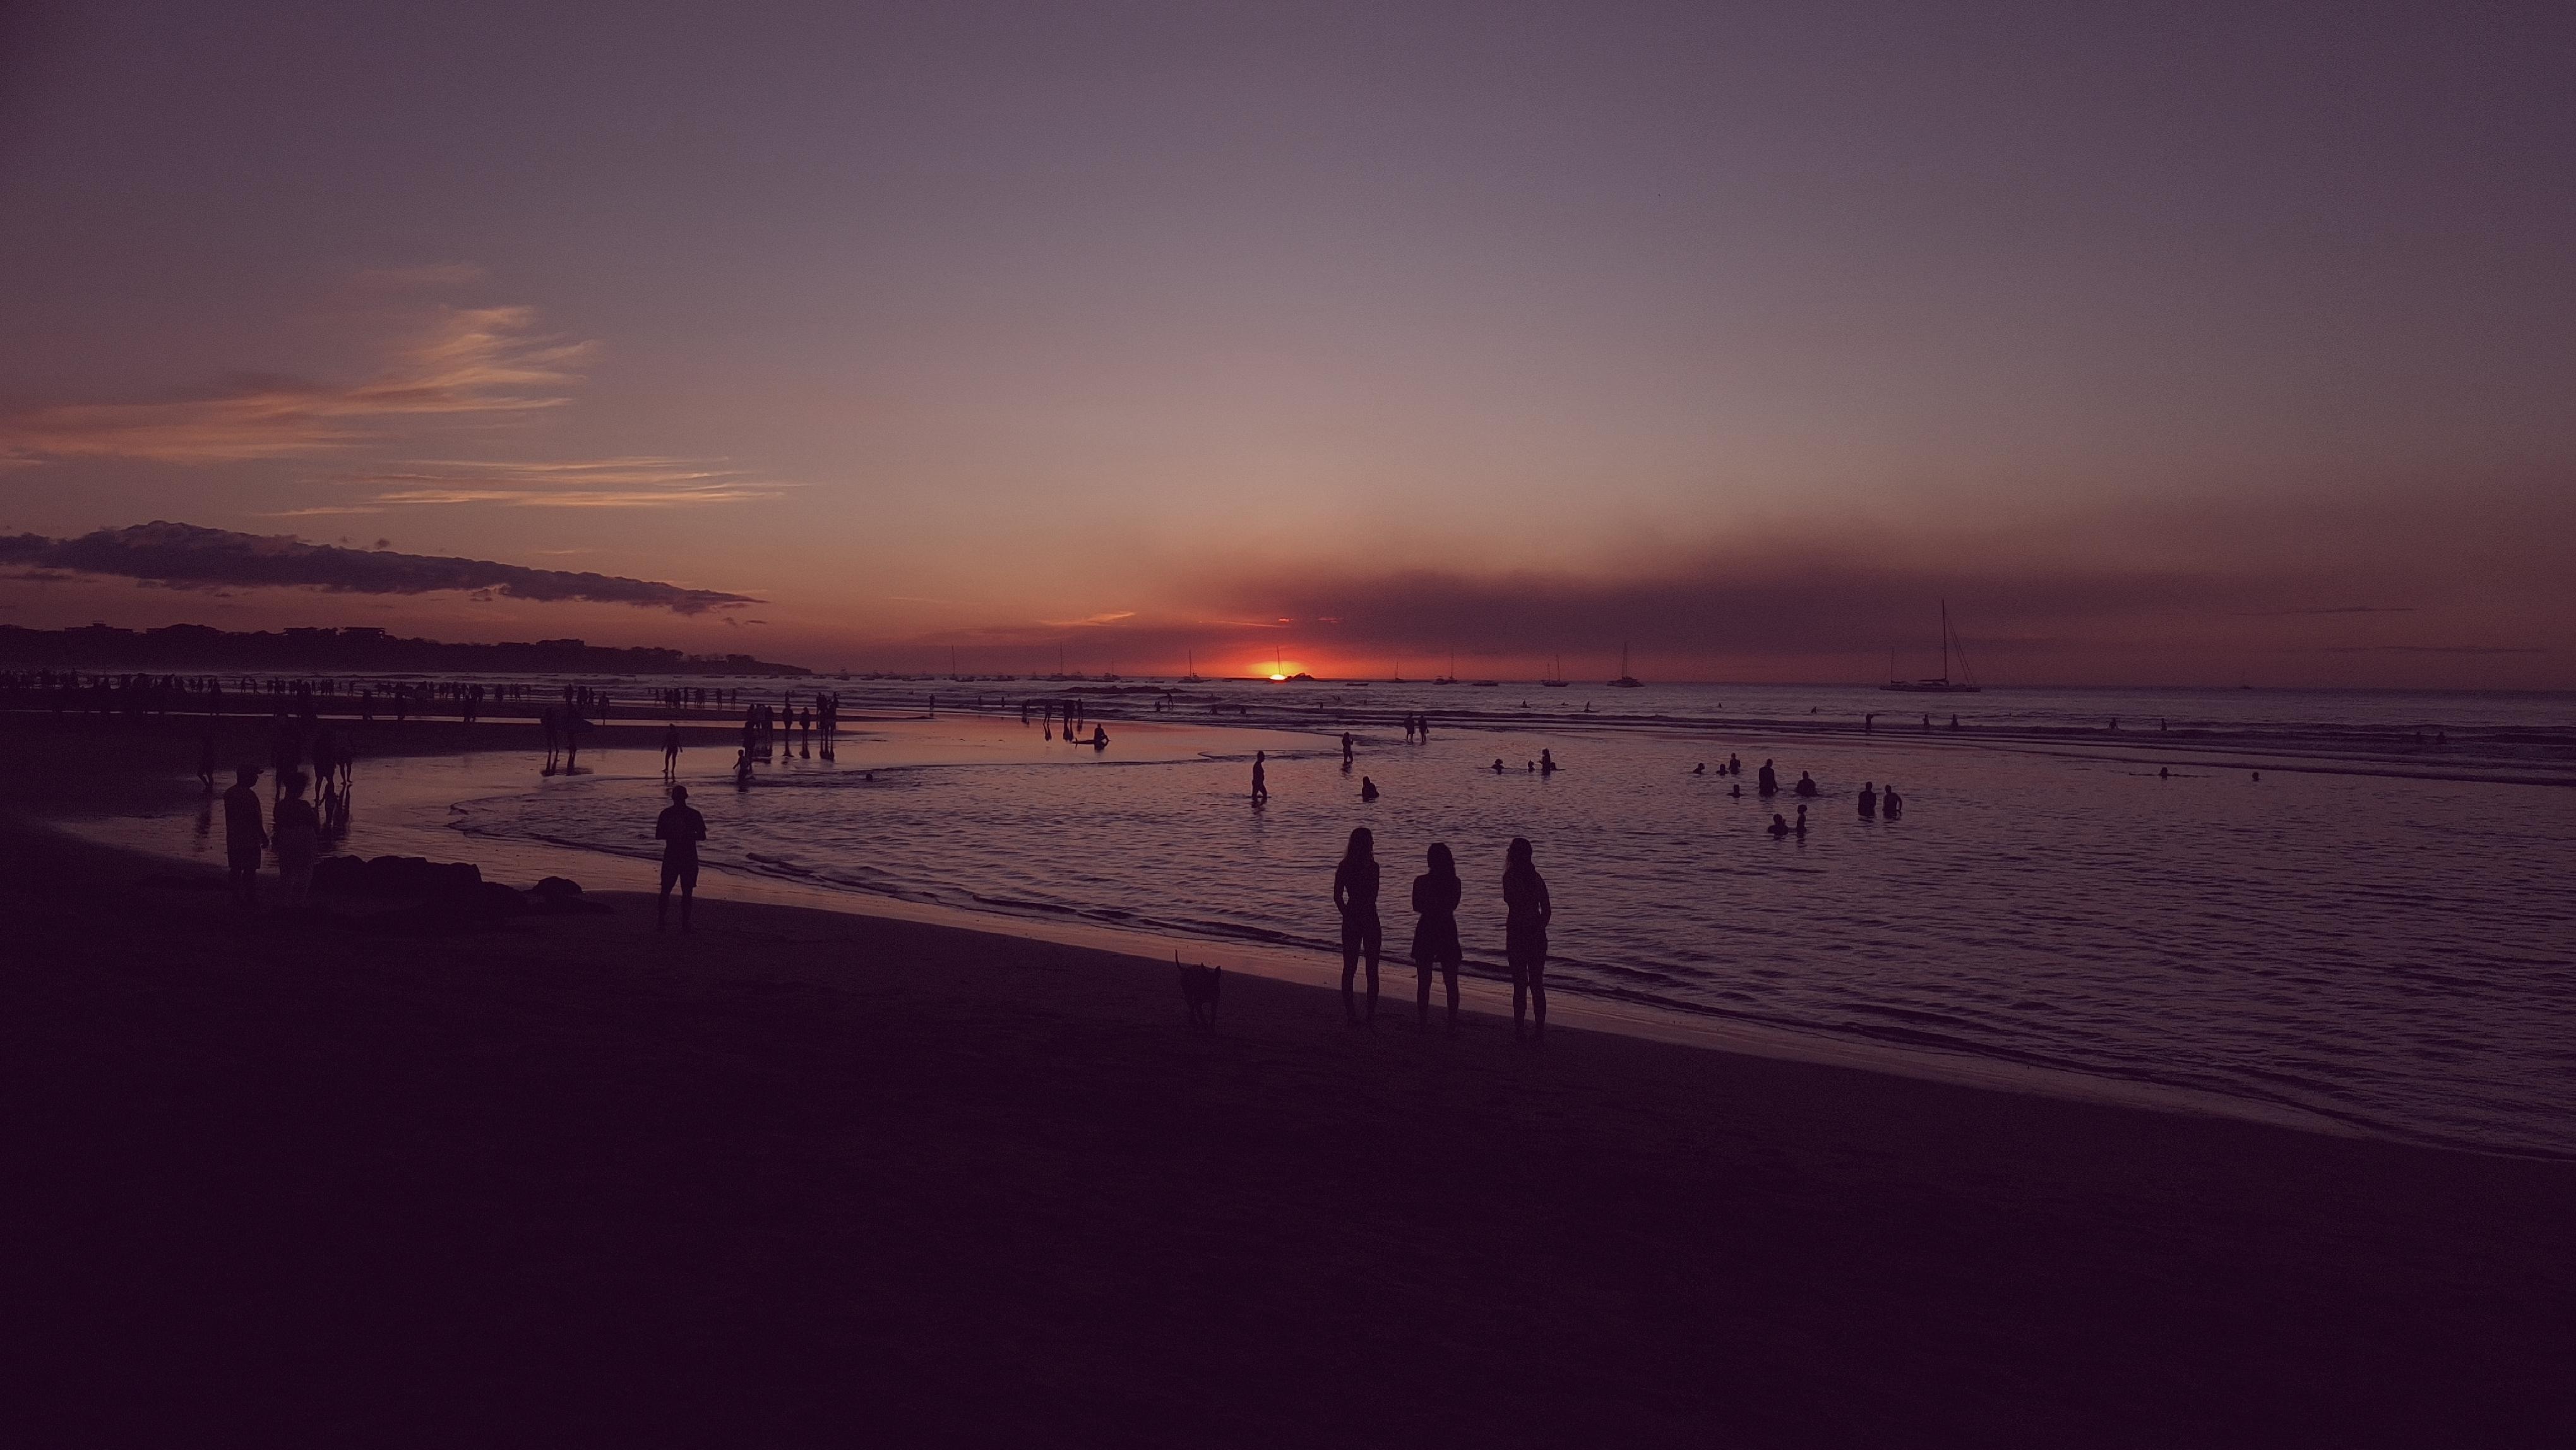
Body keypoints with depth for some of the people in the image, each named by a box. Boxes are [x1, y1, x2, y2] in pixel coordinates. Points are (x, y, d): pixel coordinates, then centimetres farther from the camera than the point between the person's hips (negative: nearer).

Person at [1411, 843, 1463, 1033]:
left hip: (1426, 931, -1)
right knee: (1451, 983, 8)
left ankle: (1422, 1023, 14)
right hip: (1448, 932, 2)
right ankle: (1452, 1025, 9)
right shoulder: (1455, 882, -5)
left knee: (1423, 982, 9)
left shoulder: (1422, 881, -11)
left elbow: (1417, 907, 1)